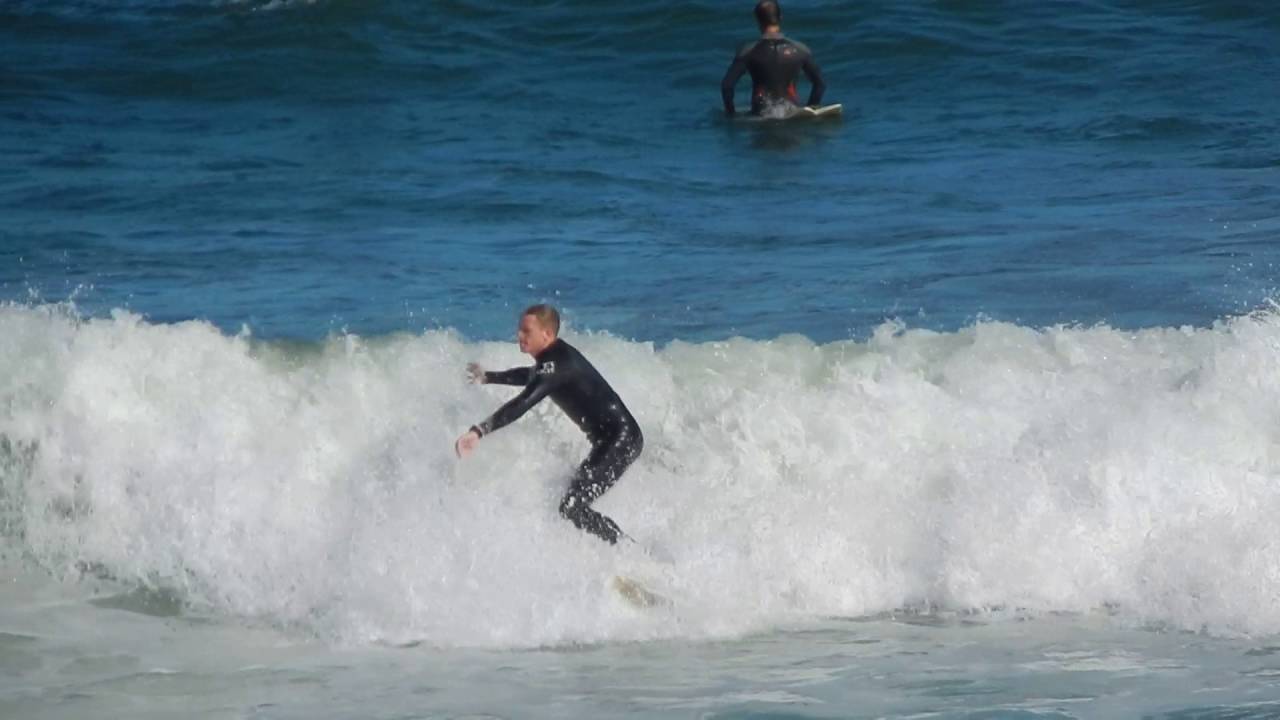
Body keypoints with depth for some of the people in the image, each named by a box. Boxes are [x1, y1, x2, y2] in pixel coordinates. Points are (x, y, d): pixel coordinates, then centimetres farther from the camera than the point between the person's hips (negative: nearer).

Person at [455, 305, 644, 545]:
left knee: (572, 508, -17)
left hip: (620, 439, -11)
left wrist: (479, 431, -42)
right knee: (576, 503, 15)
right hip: (607, 441, 11)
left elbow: (523, 403, -33)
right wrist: (488, 377, 50)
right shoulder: (553, 356, 12)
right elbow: (531, 376, 37)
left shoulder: (558, 364, -20)